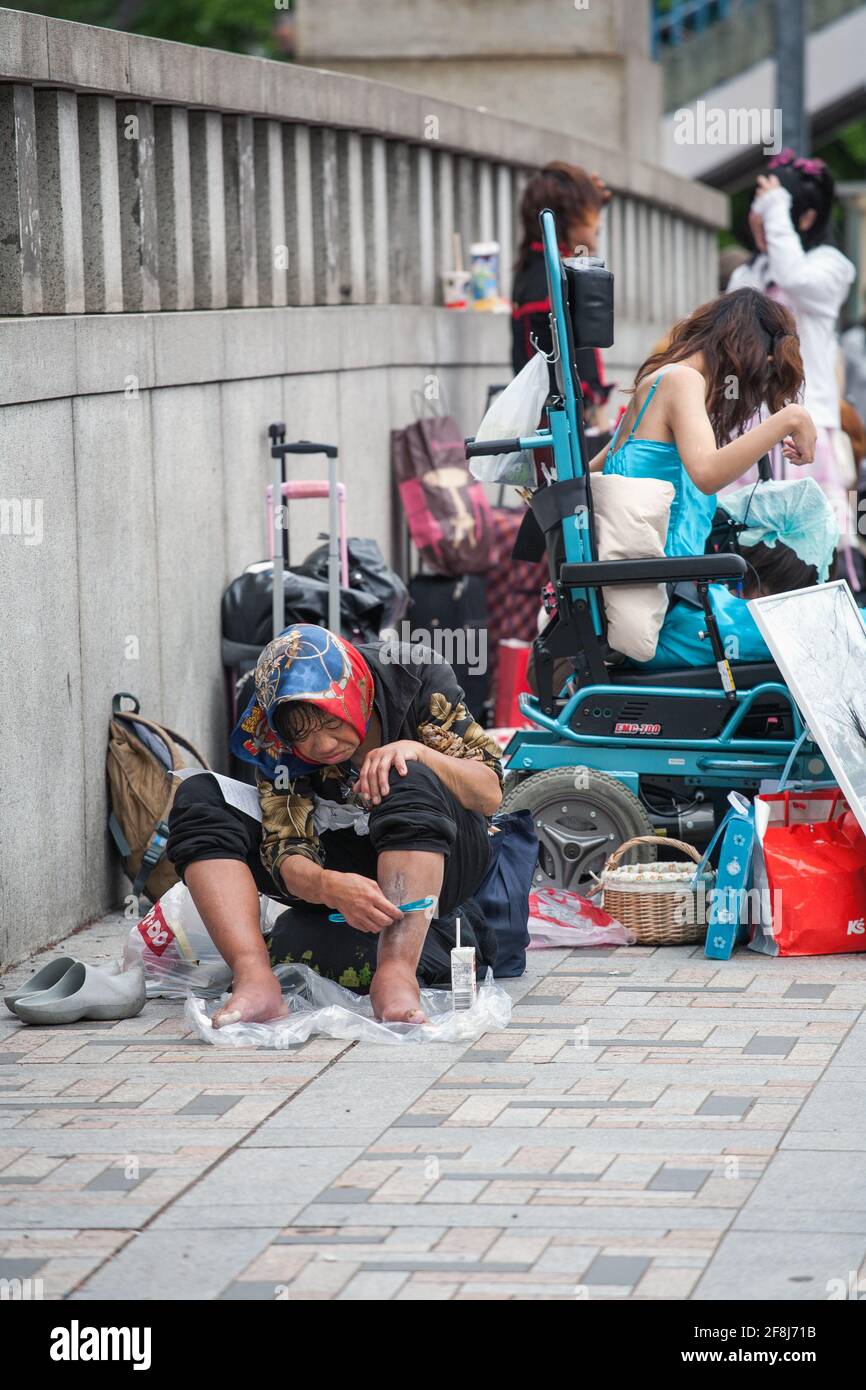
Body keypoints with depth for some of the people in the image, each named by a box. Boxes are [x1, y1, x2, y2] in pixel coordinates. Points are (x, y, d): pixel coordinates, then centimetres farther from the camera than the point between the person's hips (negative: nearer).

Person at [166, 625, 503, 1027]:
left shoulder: (413, 675, -17)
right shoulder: (271, 737, -14)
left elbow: (489, 795, -14)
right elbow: (287, 854, -21)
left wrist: (417, 751, -31)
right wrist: (330, 887, -43)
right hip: (336, 868, 2)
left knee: (410, 783, -35)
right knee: (198, 799, -17)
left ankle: (396, 974, -49)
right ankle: (254, 979, -37)